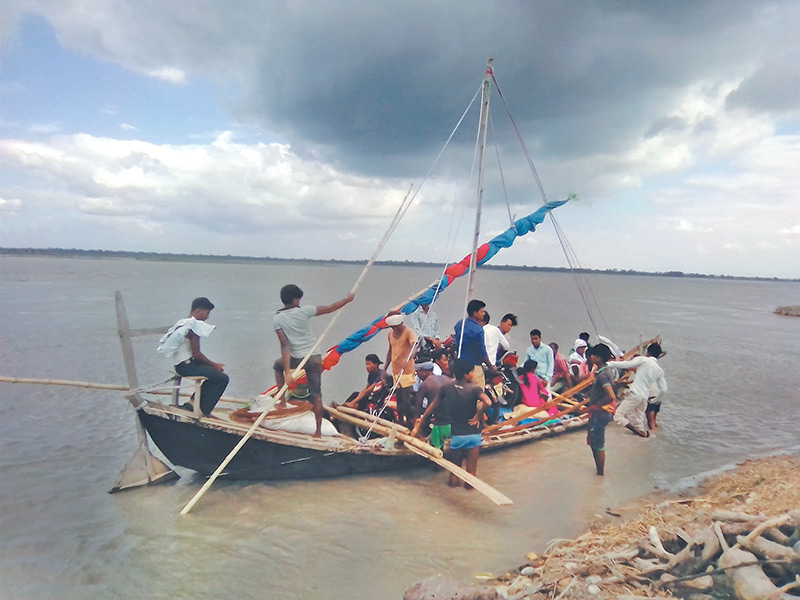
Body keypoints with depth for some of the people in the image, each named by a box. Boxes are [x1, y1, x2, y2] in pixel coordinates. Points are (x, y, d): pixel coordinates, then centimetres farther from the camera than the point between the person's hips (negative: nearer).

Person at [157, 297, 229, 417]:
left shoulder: (182, 323, 13)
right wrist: (214, 364, -8)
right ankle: (203, 411, -2)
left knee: (215, 371, 22)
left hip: (181, 364, 10)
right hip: (186, 366, -10)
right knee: (223, 378, -11)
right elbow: (196, 353, -20)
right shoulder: (194, 326, -17)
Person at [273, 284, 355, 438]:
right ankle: (318, 431, 12)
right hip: (314, 357, 0)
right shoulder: (304, 311, -7)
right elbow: (330, 308, 1)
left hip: (296, 358, 0)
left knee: (278, 365, 33)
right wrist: (347, 299, 17)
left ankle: (282, 399, 26)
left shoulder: (277, 319, -7)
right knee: (316, 395, 9)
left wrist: (287, 372, -13)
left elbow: (284, 345, -12)